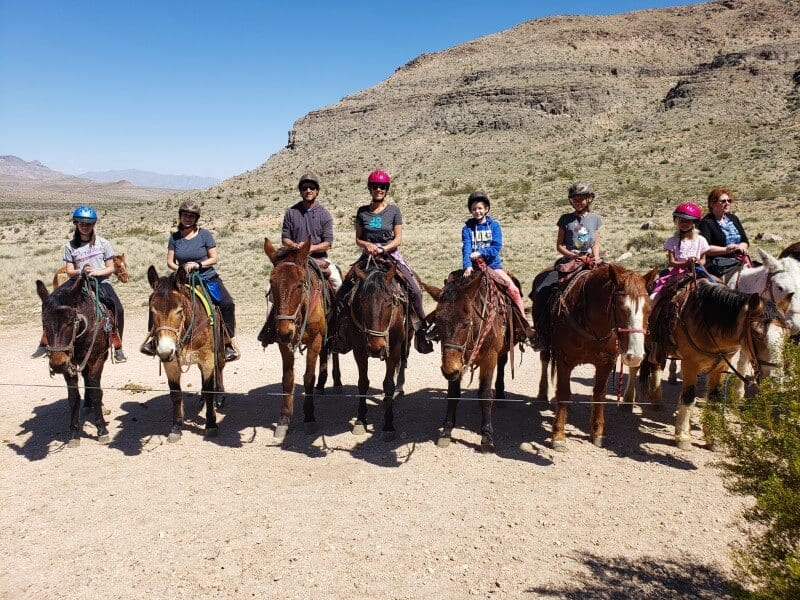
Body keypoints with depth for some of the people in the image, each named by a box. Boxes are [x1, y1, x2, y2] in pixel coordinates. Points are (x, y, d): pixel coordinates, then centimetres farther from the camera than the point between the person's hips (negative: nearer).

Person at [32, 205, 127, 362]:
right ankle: (44, 344, 4)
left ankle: (118, 349, -13)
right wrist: (81, 271, -19)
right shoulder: (70, 246, 7)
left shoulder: (103, 243, 3)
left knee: (118, 309, -26)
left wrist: (96, 272, -16)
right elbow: (69, 271, 2)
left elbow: (111, 268, 2)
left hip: (101, 281, -2)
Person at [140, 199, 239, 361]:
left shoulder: (205, 234, -1)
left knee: (227, 304, -23)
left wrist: (198, 264, -16)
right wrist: (181, 268, -13)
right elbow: (170, 261, 6)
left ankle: (230, 342, -10)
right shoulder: (175, 237, 6)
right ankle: (152, 338, 7)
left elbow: (214, 258, -1)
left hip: (207, 279, -2)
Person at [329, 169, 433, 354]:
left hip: (391, 255, -2)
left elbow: (398, 239, -1)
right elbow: (358, 239, 9)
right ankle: (338, 331, 7)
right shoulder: (362, 211, 8)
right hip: (367, 256, 2)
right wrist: (367, 245, -12)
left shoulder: (394, 210, 3)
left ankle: (421, 329, -3)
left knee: (415, 290, -21)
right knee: (342, 293, -10)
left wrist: (382, 249, -17)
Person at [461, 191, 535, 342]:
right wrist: (467, 266, -27)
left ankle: (524, 324, -7)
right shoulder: (467, 228, 5)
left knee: (513, 289, -17)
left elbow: (497, 247, -5)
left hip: (493, 265, 0)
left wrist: (480, 253, -20)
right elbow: (466, 249, -10)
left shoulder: (494, 225, 6)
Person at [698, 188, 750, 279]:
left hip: (738, 260, 7)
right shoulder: (706, 222, -3)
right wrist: (725, 250, -19)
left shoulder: (733, 218, 19)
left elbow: (745, 241, 20)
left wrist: (741, 246, -3)